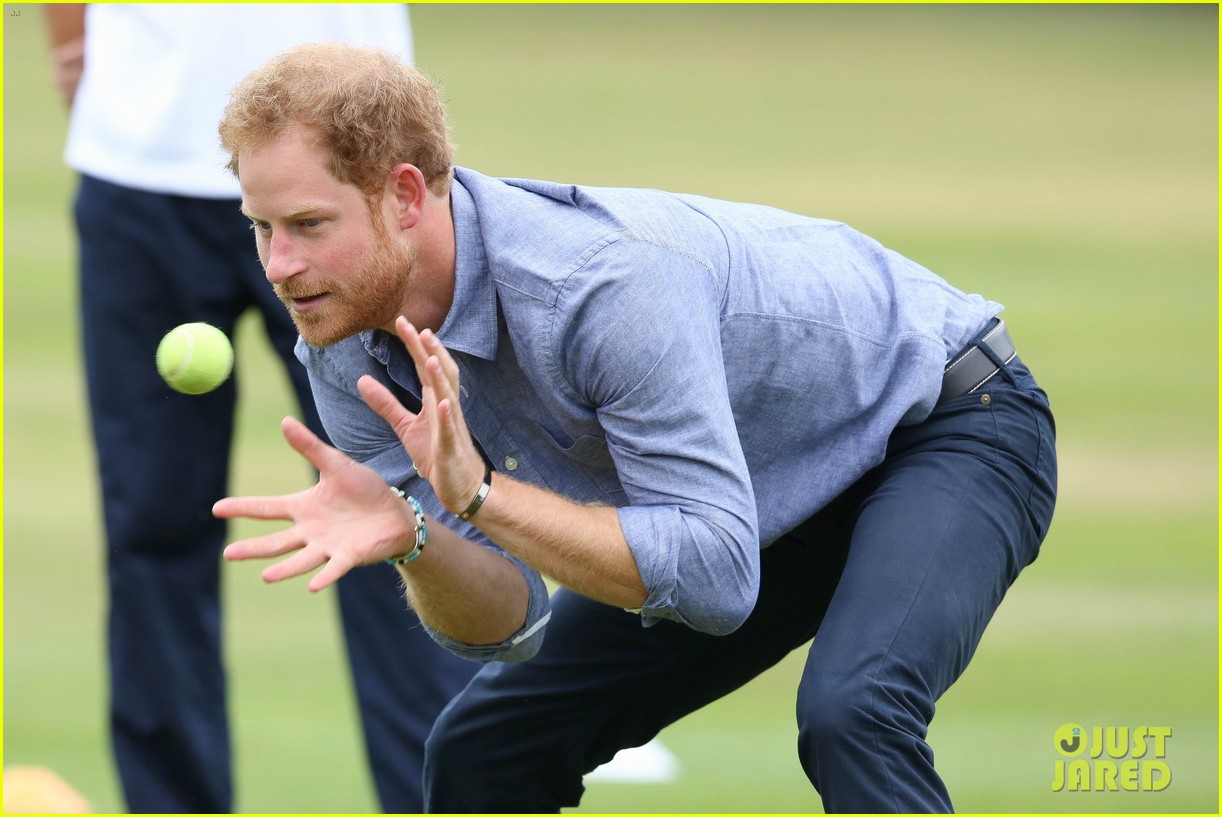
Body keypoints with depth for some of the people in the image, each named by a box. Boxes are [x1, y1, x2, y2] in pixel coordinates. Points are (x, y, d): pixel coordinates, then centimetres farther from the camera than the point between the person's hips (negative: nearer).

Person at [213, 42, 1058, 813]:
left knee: (850, 714, -34)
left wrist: (481, 495, -44)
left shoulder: (609, 280, -38)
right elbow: (505, 625, -13)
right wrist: (410, 538, -35)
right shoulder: (345, 350, -15)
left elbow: (718, 576, -38)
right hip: (781, 501, 7)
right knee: (485, 748, 1)